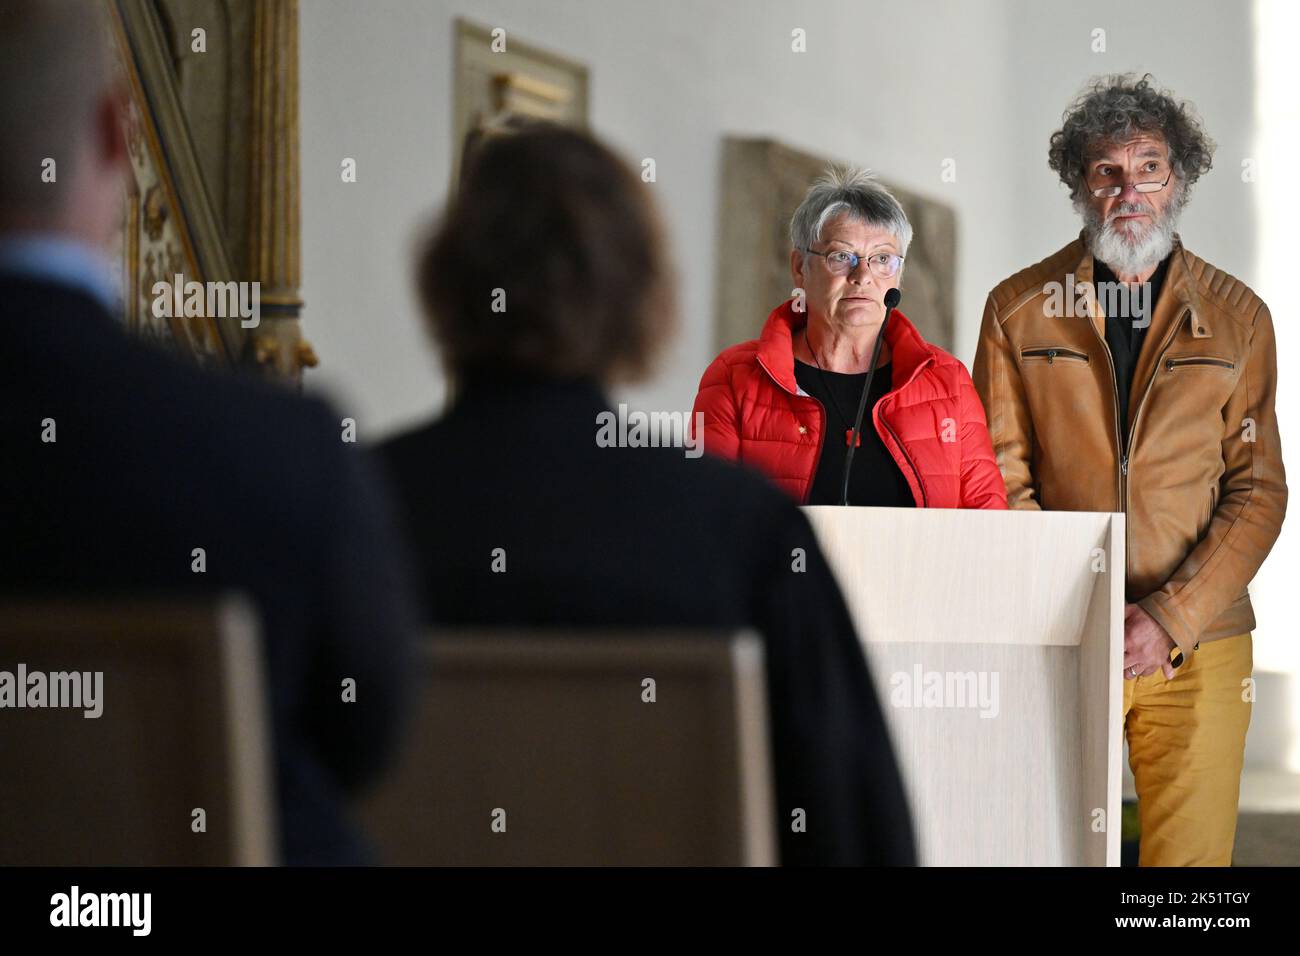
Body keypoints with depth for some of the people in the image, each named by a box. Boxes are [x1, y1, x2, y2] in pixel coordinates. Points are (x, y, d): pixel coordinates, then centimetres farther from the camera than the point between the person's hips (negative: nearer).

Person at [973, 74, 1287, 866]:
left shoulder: (1238, 317, 5)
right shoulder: (1017, 310, 5)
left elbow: (1259, 491, 2)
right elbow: (1000, 479, 3)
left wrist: (1171, 619, -10)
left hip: (1196, 649, 0)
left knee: (1192, 856, -2)